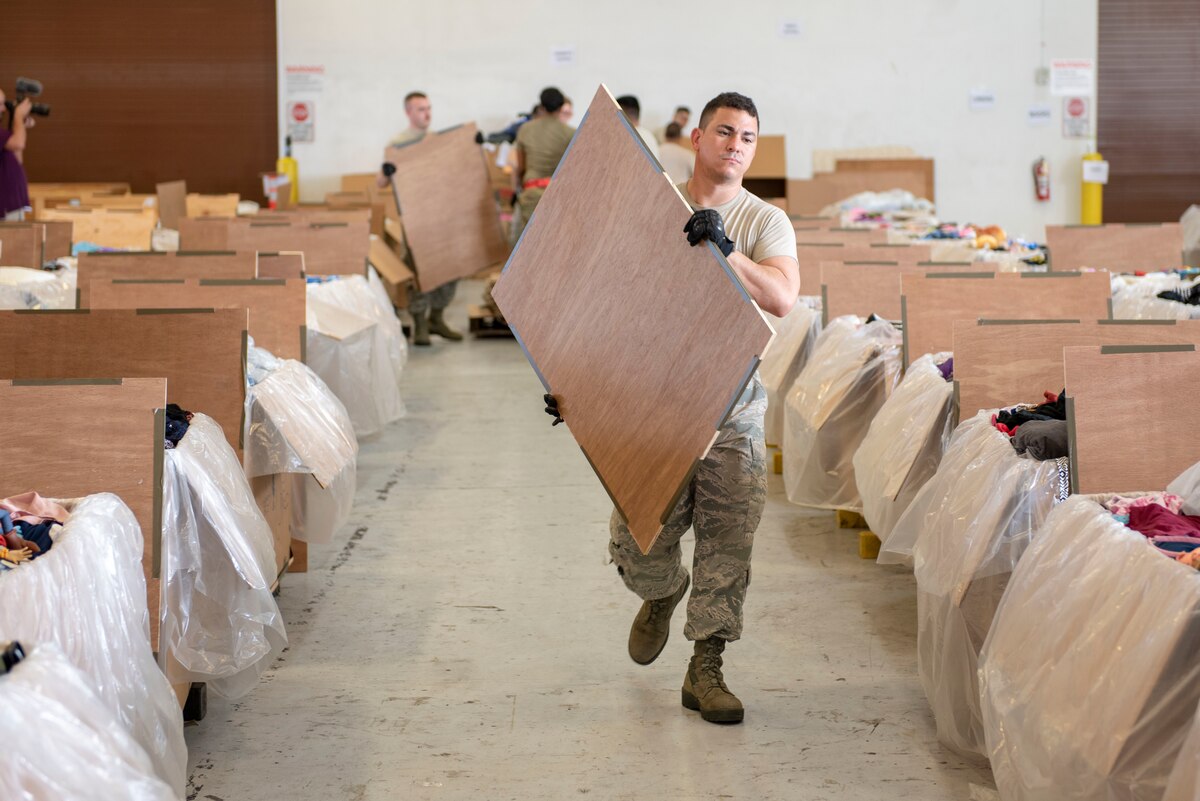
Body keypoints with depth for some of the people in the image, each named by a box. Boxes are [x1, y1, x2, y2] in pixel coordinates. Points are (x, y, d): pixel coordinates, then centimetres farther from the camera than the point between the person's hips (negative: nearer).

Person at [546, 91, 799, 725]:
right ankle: (664, 592, 38)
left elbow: (782, 299, -17)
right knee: (638, 544, 3)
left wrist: (724, 249, -30)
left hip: (732, 407, -1)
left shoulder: (765, 222, 1)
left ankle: (705, 669, 11)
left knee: (727, 543, -1)